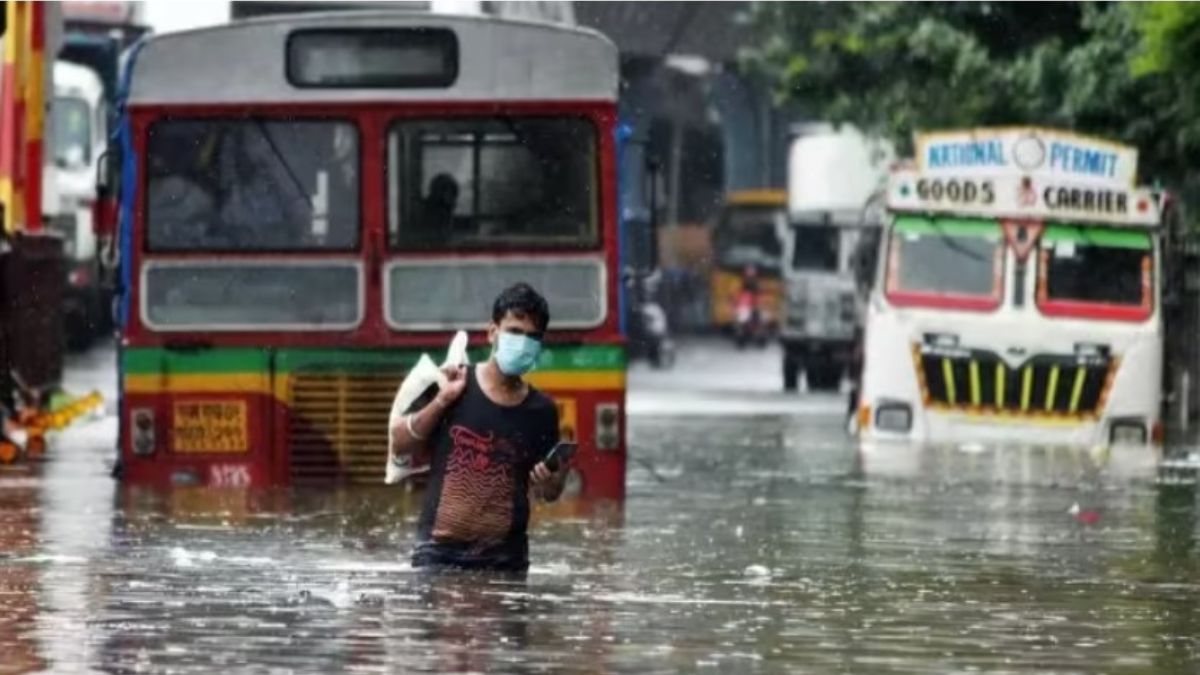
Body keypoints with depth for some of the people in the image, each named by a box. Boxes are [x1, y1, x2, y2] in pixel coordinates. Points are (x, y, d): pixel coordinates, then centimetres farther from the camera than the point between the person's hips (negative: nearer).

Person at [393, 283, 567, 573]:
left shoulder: (540, 410, 5)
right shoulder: (450, 385, 0)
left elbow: (548, 491, 15)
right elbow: (400, 443, 1)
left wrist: (551, 483, -9)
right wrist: (441, 401, -10)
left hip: (505, 557, 2)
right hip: (440, 552, -2)